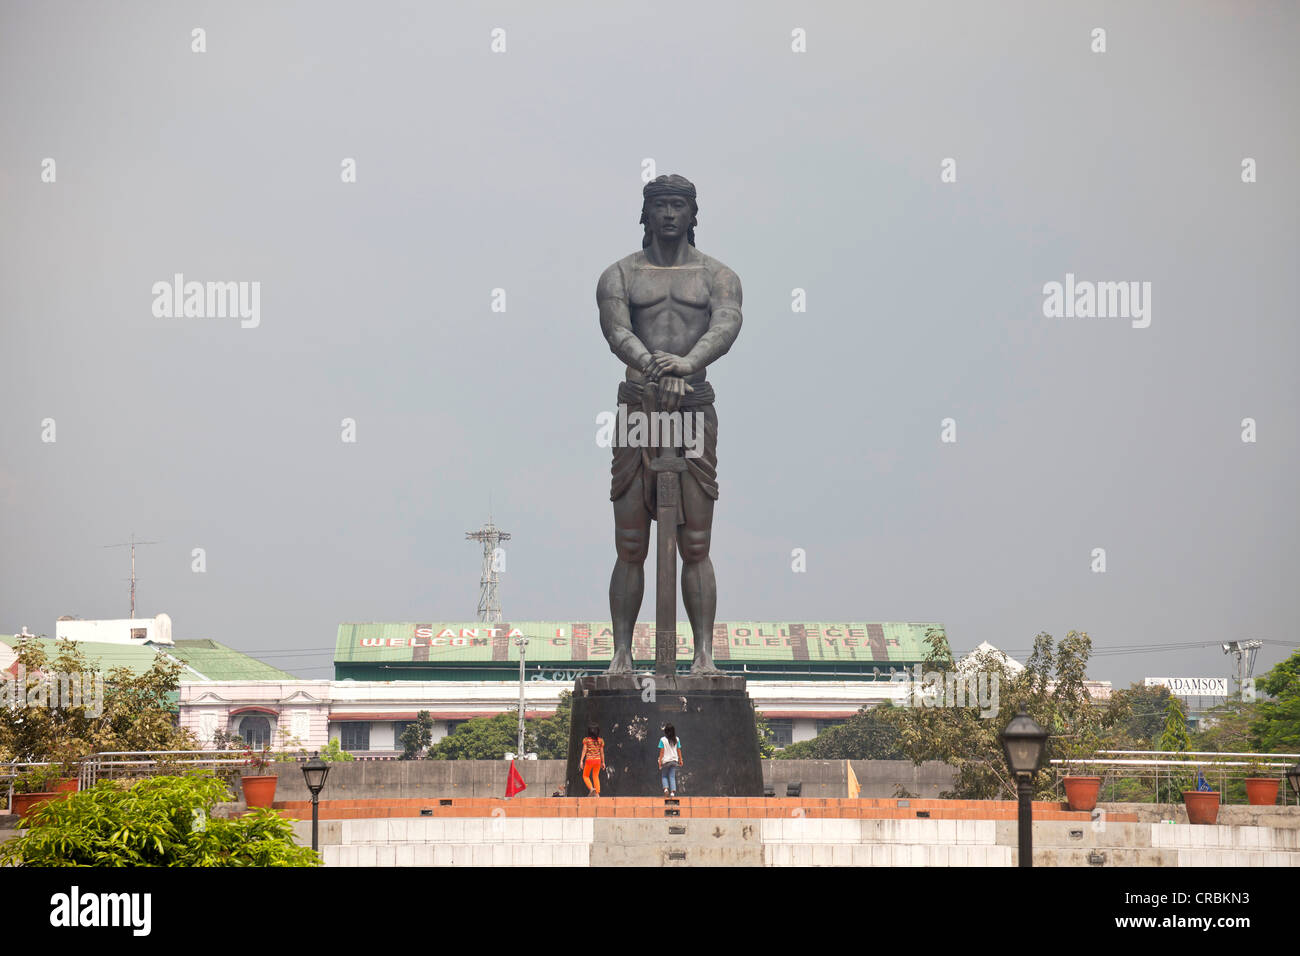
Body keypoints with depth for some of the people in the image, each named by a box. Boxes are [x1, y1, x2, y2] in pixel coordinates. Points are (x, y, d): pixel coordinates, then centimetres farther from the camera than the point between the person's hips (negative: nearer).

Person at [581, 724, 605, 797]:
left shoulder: (586, 740, -5)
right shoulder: (600, 740, 3)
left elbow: (584, 750, -8)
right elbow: (602, 752, 5)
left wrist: (581, 761, -6)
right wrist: (603, 762, 12)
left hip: (589, 760, -3)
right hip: (597, 760, 3)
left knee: (585, 776, 13)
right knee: (596, 776, 13)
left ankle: (591, 788, -11)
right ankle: (597, 793, 3)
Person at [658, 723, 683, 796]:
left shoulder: (663, 740, -10)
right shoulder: (676, 739, -1)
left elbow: (662, 751, -9)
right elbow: (679, 750, 3)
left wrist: (660, 761, -4)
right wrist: (680, 760, 12)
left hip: (665, 760, -3)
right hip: (674, 760, 3)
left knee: (664, 776, 13)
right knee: (672, 777, 7)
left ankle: (665, 788, -9)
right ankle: (673, 792, -3)